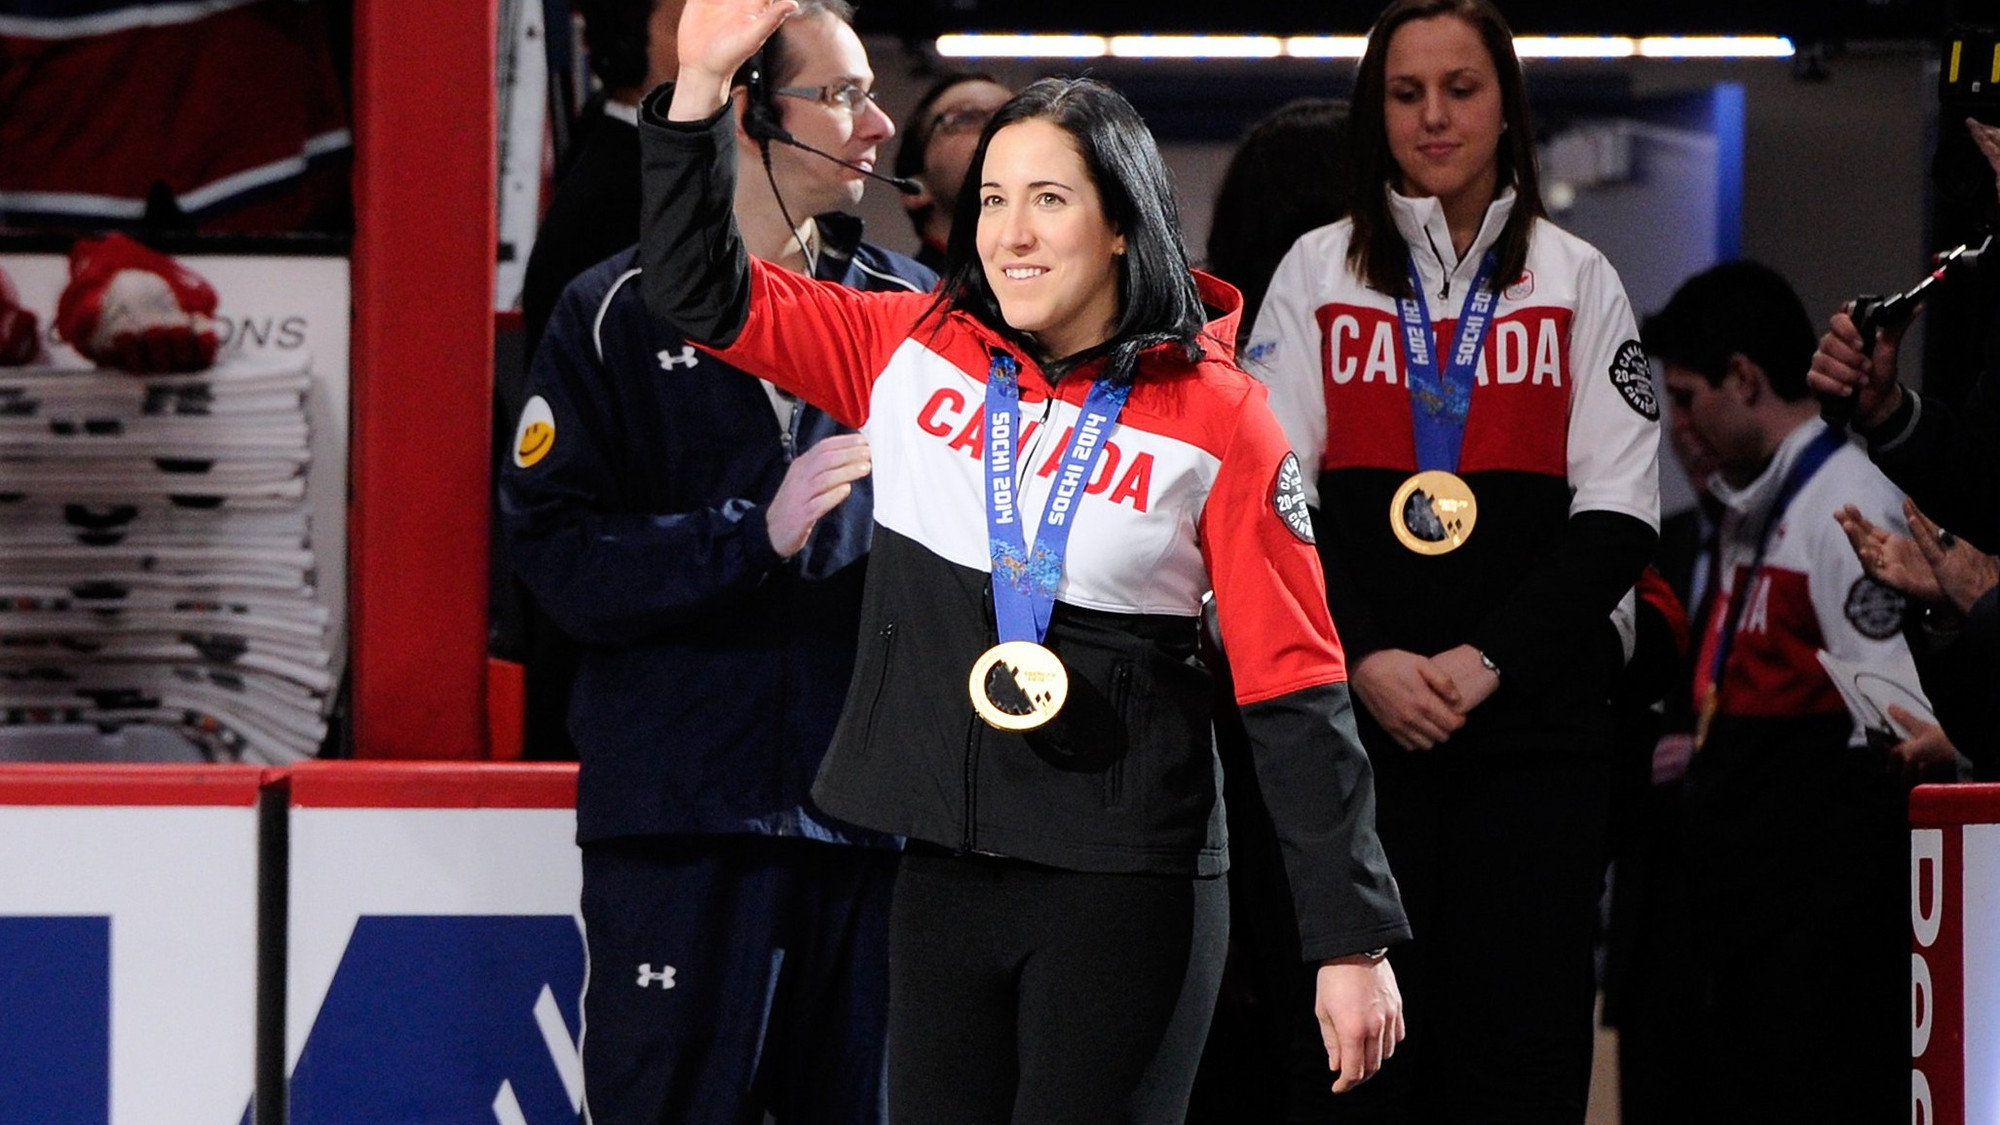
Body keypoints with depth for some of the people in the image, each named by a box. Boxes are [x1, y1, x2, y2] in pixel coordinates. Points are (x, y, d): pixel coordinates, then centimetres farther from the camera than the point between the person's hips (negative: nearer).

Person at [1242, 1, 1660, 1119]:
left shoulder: (1579, 280, 10)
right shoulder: (1317, 272, 10)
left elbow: (1618, 521, 3)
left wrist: (1487, 661, -10)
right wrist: (1363, 661, -11)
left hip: (1532, 717, 0)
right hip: (1351, 716, 0)